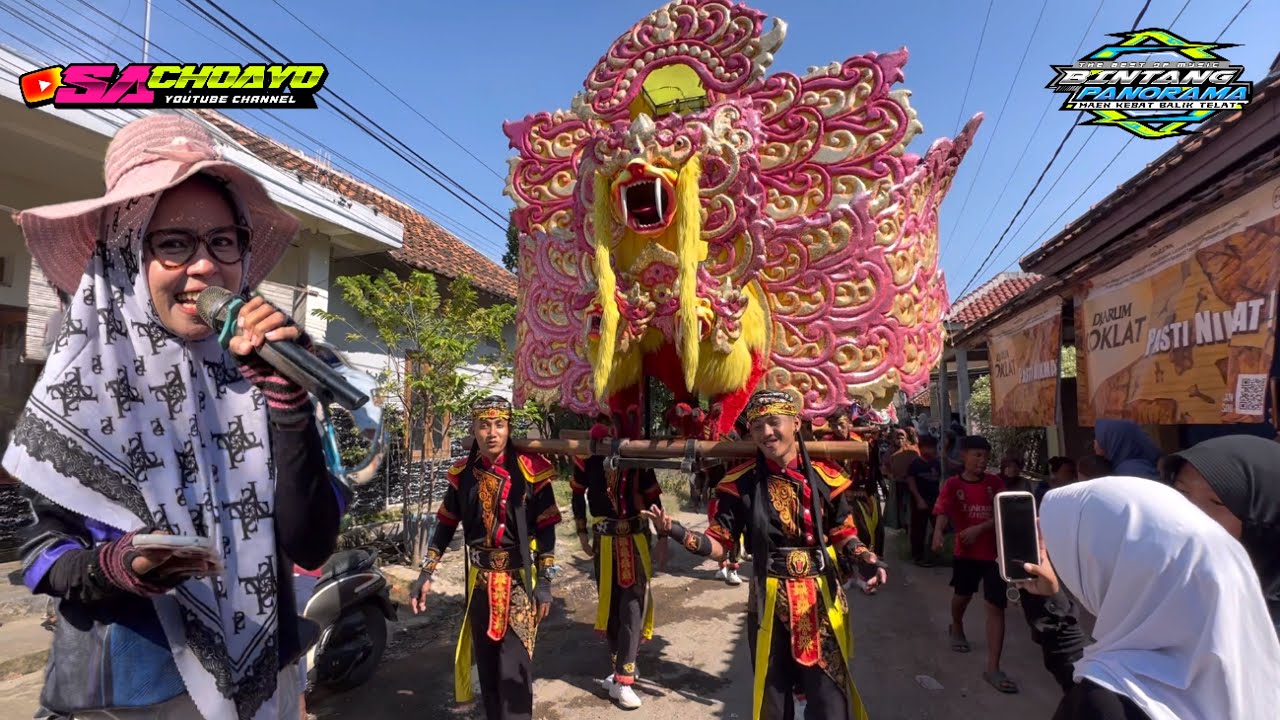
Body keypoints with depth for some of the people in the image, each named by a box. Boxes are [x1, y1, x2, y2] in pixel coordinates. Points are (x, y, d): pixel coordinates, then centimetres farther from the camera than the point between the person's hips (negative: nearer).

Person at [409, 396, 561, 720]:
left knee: (514, 666, -4)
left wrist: (544, 581, -9)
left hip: (519, 580, -4)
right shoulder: (463, 474, 1)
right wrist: (425, 575, 5)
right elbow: (445, 526, 9)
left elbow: (546, 530, -7)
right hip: (480, 581, 4)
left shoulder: (530, 470, -11)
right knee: (486, 663, 16)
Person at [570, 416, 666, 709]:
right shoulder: (590, 459, -7)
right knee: (609, 603, 11)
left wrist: (663, 536, 1)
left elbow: (653, 497, 1)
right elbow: (578, 493, 9)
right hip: (604, 540, 2)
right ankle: (623, 667, 29)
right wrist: (582, 533, 11)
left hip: (636, 539, -1)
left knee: (633, 603, -6)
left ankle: (622, 678, 2)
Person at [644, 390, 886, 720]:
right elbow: (719, 543, -6)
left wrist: (862, 556, -15)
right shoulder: (741, 482, -7)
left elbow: (842, 533, 6)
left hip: (822, 600, 0)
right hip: (769, 603, 0)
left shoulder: (824, 477, -5)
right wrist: (680, 534, -24)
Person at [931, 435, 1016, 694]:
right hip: (965, 552, 0)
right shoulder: (953, 484, -9)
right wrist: (938, 531, -45)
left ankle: (993, 668, -5)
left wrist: (979, 528, -25)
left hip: (994, 552, 0)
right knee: (963, 596, 19)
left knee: (996, 607, -7)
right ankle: (957, 629, 52)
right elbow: (942, 510, -24)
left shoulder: (995, 482, -4)